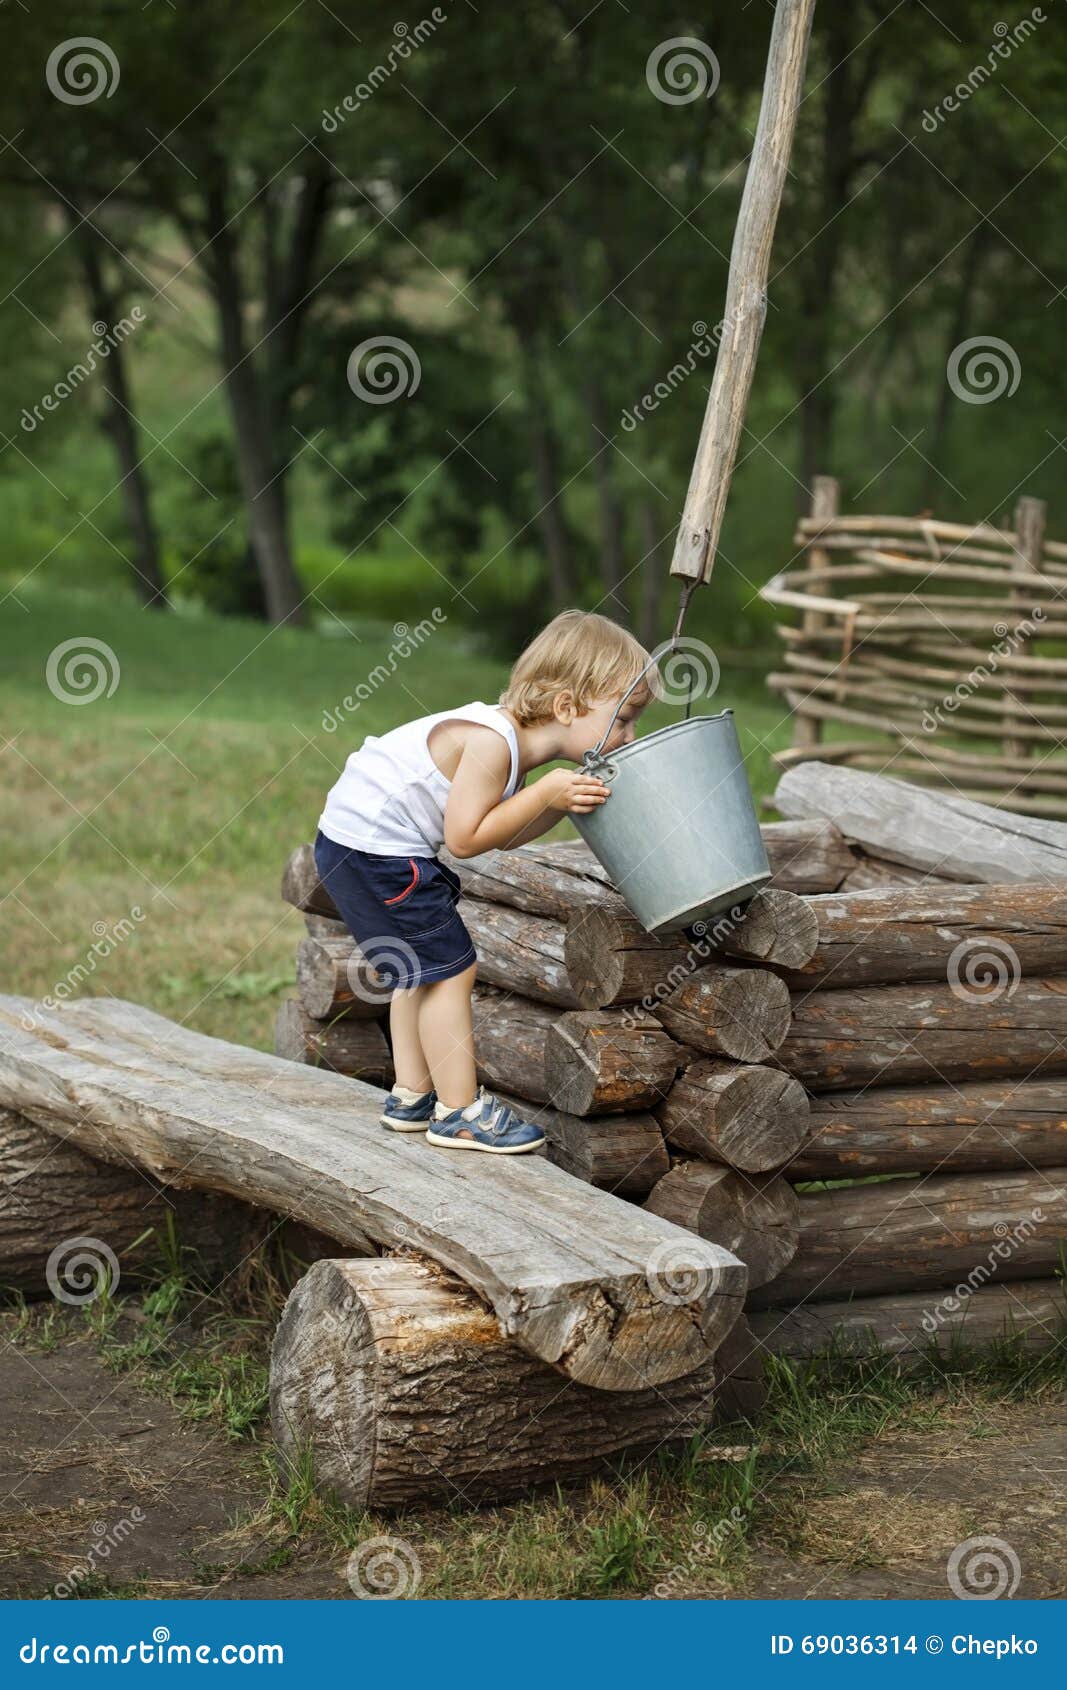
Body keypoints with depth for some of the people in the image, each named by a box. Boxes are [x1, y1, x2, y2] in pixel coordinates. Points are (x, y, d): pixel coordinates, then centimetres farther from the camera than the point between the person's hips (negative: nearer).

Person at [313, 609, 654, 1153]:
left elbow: (503, 837, 11)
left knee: (420, 970, 21)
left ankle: (411, 1096, 29)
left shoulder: (509, 739, 7)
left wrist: (563, 800, -1)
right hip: (373, 848, -10)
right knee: (450, 969, -5)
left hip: (355, 843, 10)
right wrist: (544, 793, -21)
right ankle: (460, 1112, 2)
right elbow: (466, 837, -22)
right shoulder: (492, 741, -22)